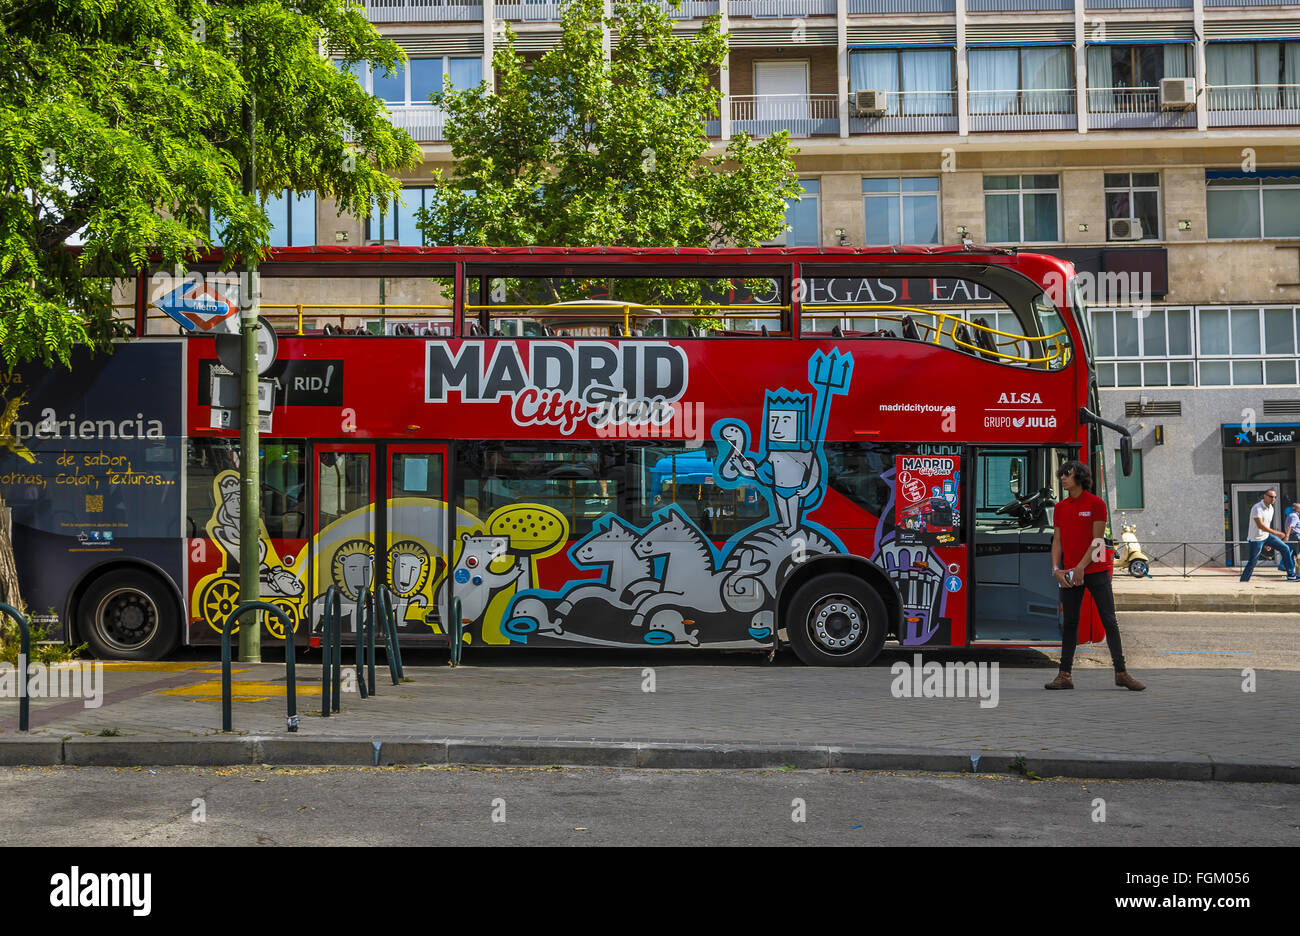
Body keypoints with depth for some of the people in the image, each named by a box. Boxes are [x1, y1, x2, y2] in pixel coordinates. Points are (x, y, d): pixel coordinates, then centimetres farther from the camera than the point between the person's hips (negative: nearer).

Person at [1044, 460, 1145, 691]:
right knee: (1069, 623, 3)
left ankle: (1120, 672, 5)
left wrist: (1081, 567, -14)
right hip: (1069, 575, 4)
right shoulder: (1060, 507, 11)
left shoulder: (1096, 503, -3)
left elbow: (1096, 540, -8)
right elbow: (1057, 540, 9)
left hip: (1096, 570, -4)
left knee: (1109, 622, -1)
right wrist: (1056, 568, -4)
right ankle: (1064, 676, 5)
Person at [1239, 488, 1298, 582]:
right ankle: (1243, 582, 7)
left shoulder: (1271, 508, 6)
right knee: (1252, 563, -5)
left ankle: (1291, 575, 8)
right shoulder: (1257, 508, -21)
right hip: (1256, 539, -8)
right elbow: (1260, 525, -29)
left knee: (1285, 548, 2)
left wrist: (1268, 543, 19)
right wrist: (1276, 533, -34)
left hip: (1267, 536, 8)